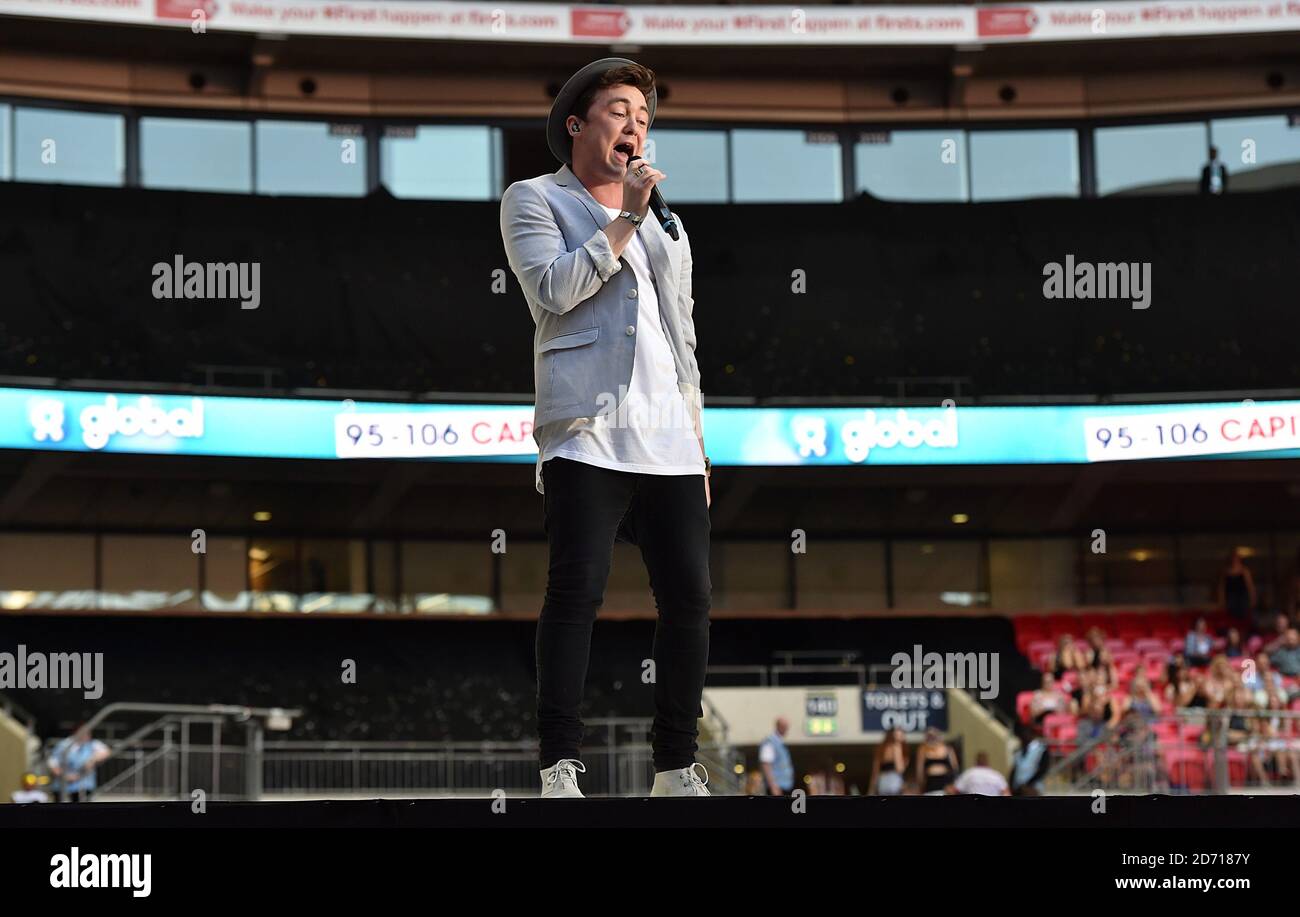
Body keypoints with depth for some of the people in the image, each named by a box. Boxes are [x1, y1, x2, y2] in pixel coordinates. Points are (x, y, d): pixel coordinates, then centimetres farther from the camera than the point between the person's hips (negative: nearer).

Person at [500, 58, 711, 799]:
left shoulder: (665, 222, 27)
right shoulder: (536, 200, 11)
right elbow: (553, 289, -8)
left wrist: (698, 442, 19)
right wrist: (626, 220, -4)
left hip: (671, 441, 5)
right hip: (588, 431, -5)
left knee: (691, 596, -3)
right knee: (577, 590, -14)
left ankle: (678, 770, 3)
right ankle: (560, 771, -16)